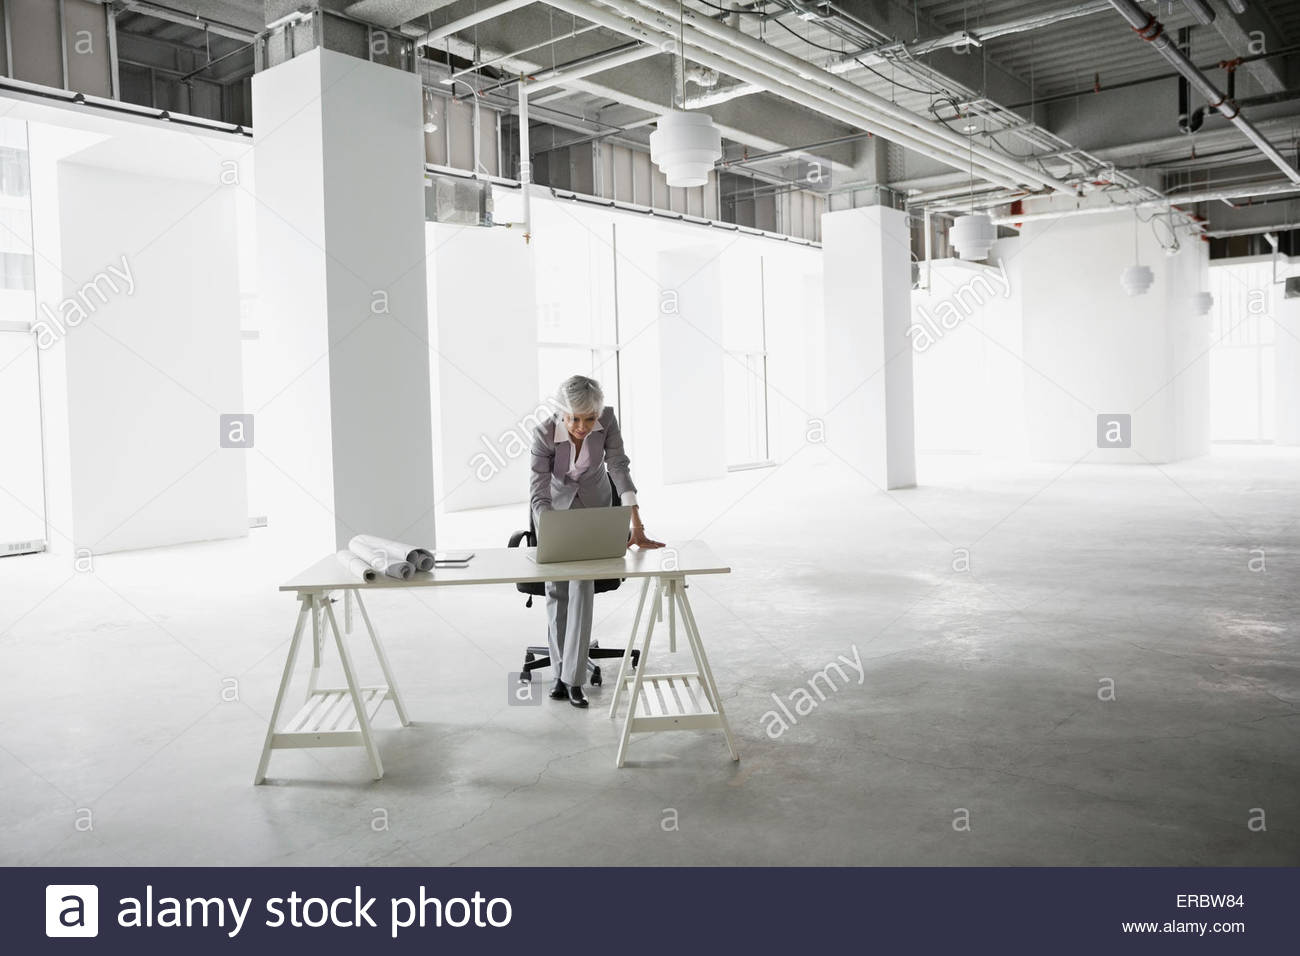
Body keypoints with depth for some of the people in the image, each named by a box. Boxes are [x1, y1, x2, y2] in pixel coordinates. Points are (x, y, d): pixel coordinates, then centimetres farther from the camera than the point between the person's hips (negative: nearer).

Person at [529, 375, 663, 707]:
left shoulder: (607, 419, -27)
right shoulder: (544, 432, -31)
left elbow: (619, 468, -32)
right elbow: (540, 495, -33)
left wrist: (637, 527, -41)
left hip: (594, 505, 0)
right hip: (556, 505, 0)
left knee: (582, 584, -13)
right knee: (556, 586, 0)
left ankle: (574, 678, -9)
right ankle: (560, 671, 15)